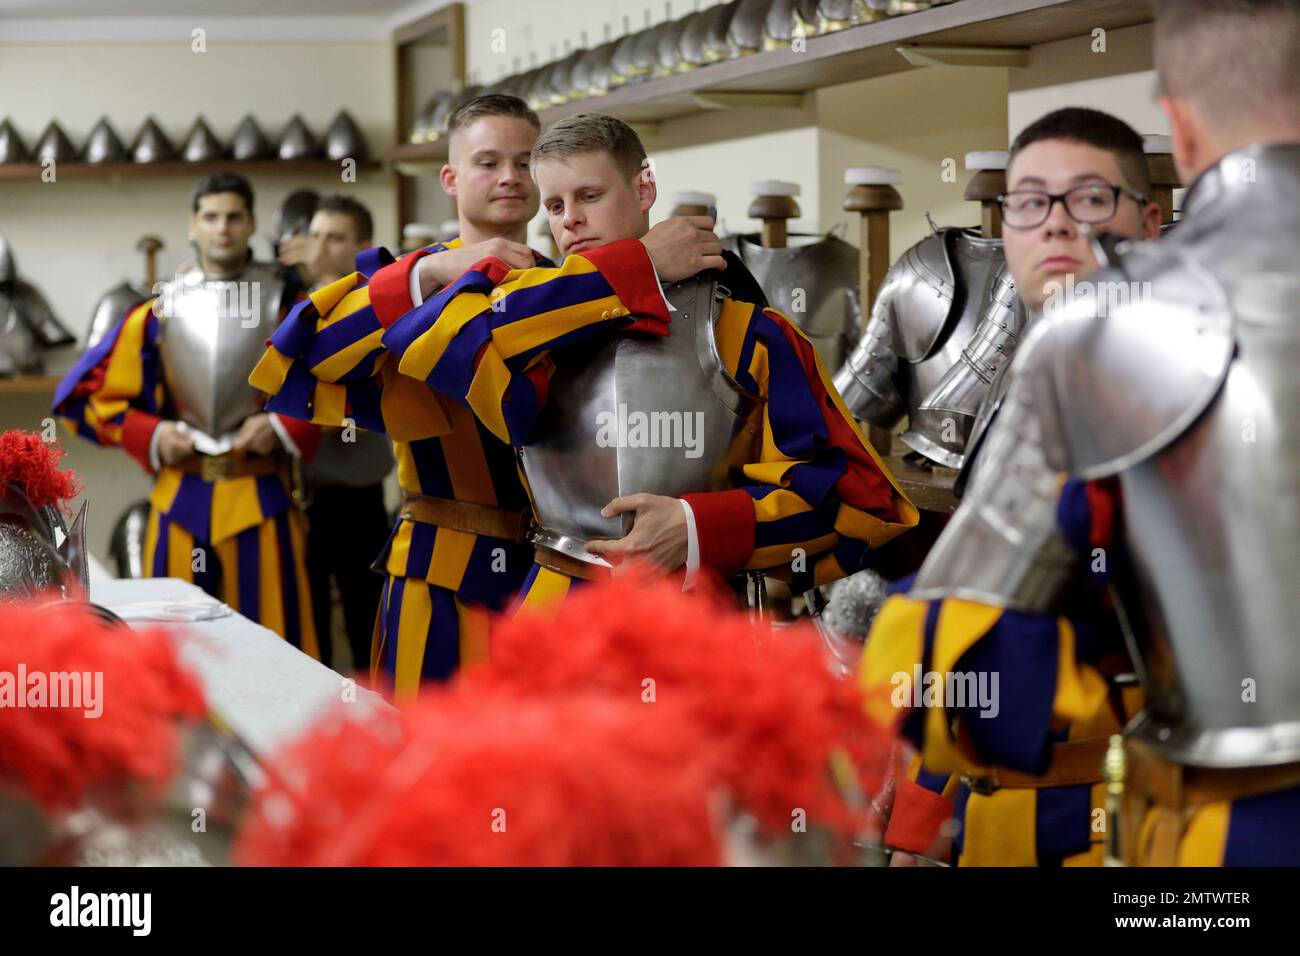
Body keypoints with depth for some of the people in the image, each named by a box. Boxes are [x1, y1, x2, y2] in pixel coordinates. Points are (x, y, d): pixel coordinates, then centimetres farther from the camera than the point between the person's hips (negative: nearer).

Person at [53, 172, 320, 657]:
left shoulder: (286, 307, 0)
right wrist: (151, 435, -4)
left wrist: (284, 427, -12)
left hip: (261, 501, -2)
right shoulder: (157, 312, 4)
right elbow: (86, 394, 9)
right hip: (180, 502, 2)